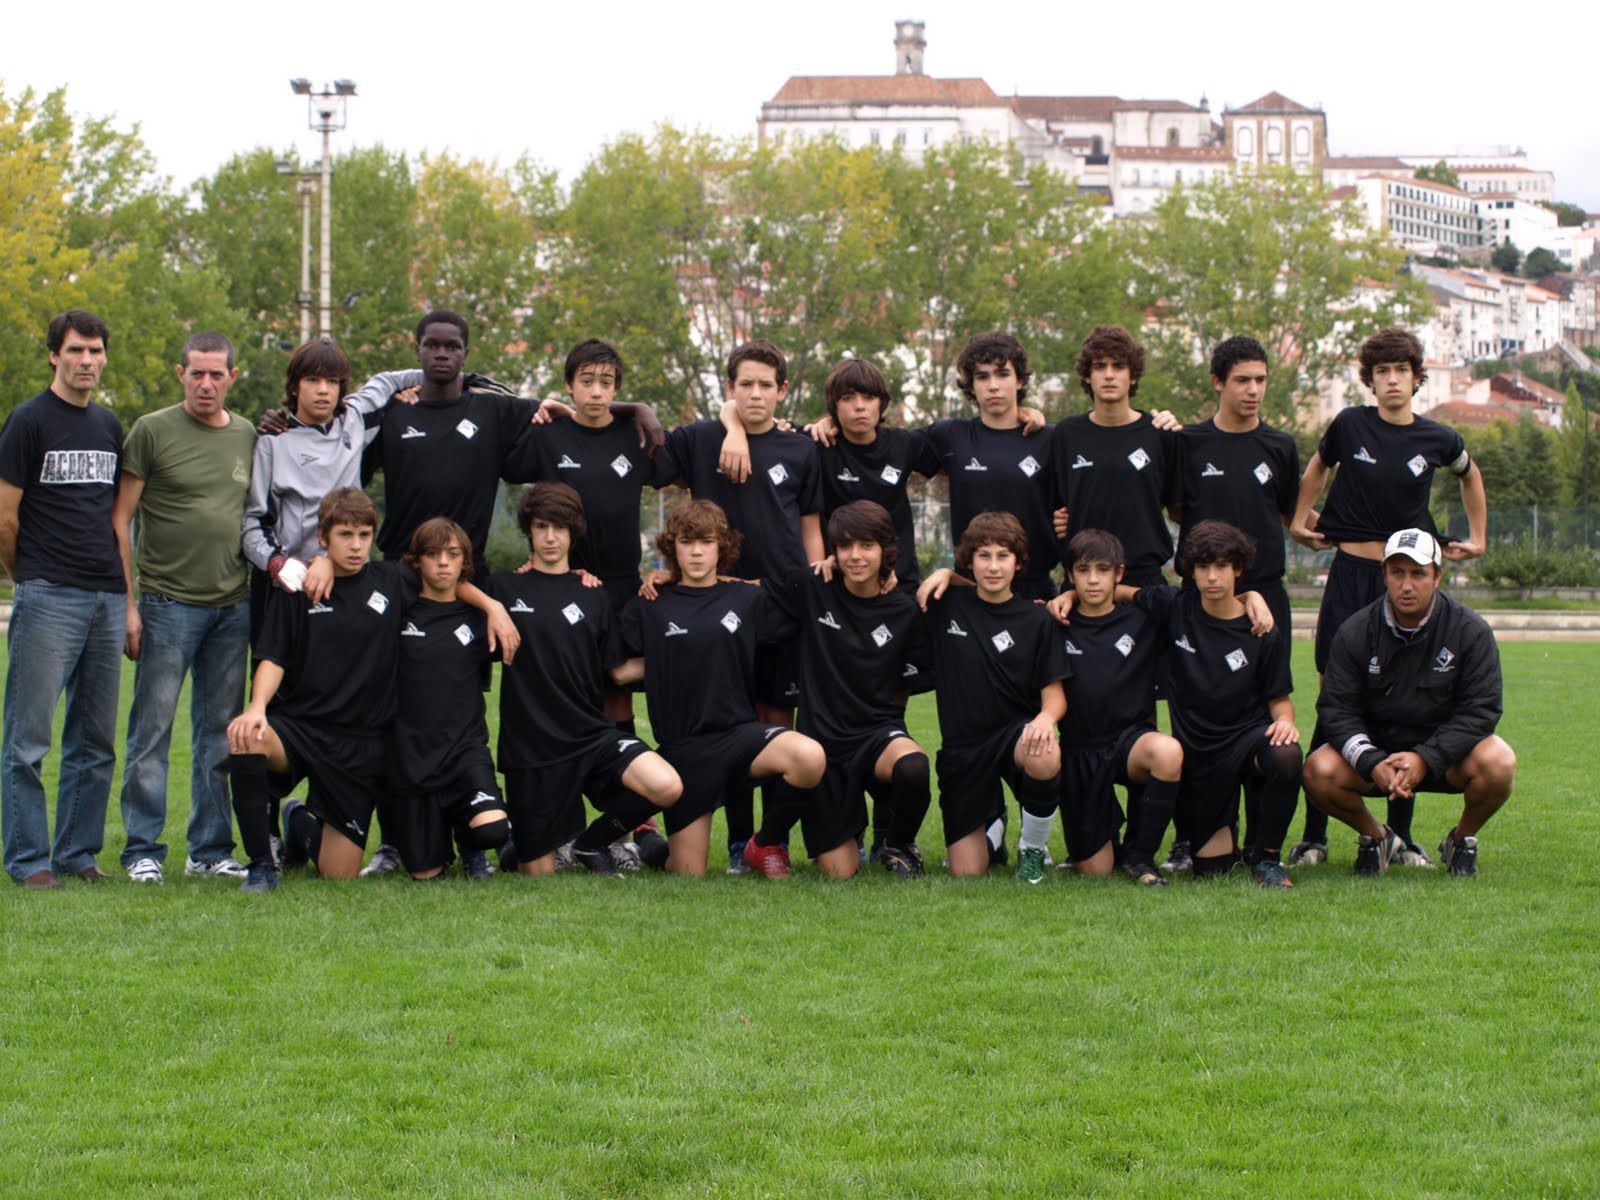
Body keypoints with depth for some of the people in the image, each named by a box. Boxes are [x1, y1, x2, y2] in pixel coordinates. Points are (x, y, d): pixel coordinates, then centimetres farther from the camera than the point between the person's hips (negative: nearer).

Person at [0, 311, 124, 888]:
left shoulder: (109, 427, 16)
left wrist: (124, 590, 15)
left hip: (107, 600, 6)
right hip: (48, 602, -6)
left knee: (95, 742, 9)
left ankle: (79, 853, 17)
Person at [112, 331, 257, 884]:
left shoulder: (249, 438, 11)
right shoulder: (152, 432, -2)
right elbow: (120, 519, -2)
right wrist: (127, 603, -7)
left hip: (233, 605, 4)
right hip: (167, 603, -4)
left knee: (219, 735, 8)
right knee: (152, 730, -3)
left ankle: (211, 850, 15)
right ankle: (143, 851, 3)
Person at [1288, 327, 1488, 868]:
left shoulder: (1437, 439, 4)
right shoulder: (1350, 425, 1)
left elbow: (1470, 476, 26)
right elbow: (1318, 467, 21)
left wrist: (1477, 538, 22)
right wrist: (1299, 519, 13)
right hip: (1351, 574, -1)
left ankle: (1402, 835, 8)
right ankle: (1314, 834, 0)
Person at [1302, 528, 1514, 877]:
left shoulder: (1471, 631, -11)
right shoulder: (1355, 633, -8)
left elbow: (1480, 709, -15)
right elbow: (1336, 708, -11)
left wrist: (1424, 759, -29)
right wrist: (1371, 763, -29)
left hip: (1444, 752, -1)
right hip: (1375, 749, 1)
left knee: (1498, 763, -32)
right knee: (1318, 771, -27)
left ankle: (1462, 840, 0)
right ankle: (1375, 837, 5)